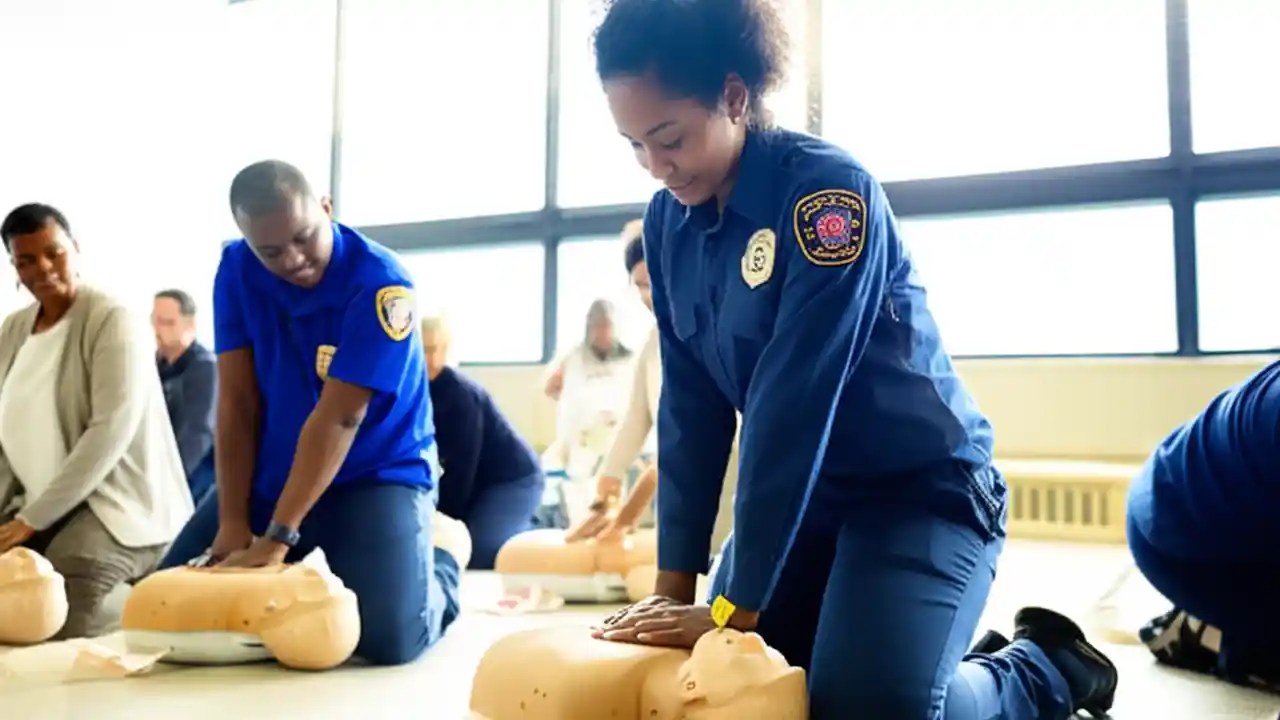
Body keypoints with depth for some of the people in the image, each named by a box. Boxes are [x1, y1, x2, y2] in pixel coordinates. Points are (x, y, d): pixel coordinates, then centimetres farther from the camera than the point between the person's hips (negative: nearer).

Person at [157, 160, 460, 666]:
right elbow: (237, 402, -8)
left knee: (389, 637, -24)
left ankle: (438, 573, 11)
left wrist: (278, 537, -26)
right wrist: (232, 522, -14)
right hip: (271, 475, 6)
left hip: (377, 476, -5)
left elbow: (338, 418, -25)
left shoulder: (380, 285, -22)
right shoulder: (237, 269, -5)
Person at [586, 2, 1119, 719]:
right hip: (806, 495, 7)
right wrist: (675, 583, -4)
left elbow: (792, 407, -26)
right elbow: (691, 406, -1)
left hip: (922, 489, -7)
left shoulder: (828, 188, -23)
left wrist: (738, 608, -24)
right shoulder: (667, 221, -1)